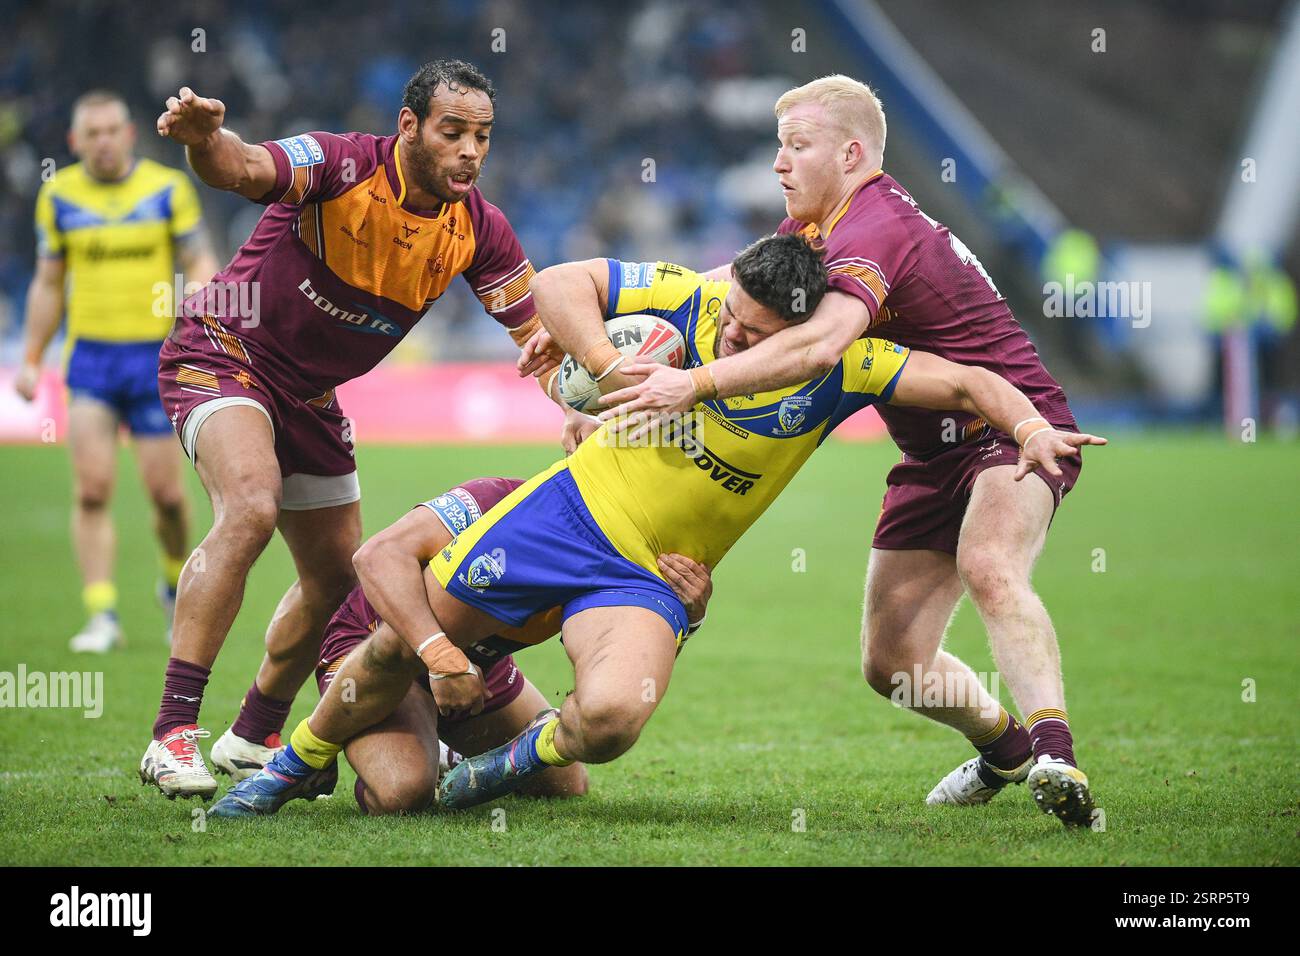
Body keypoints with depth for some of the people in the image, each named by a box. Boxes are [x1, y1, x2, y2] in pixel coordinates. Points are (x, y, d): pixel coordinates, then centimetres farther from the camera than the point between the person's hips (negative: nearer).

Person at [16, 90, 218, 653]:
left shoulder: (168, 188, -2)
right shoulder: (58, 196, 4)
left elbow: (199, 261, 3)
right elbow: (48, 284, 13)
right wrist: (31, 360, 11)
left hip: (155, 354, -1)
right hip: (90, 355, 1)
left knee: (164, 491, 0)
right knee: (92, 487, -12)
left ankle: (176, 581, 29)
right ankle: (102, 616, -9)